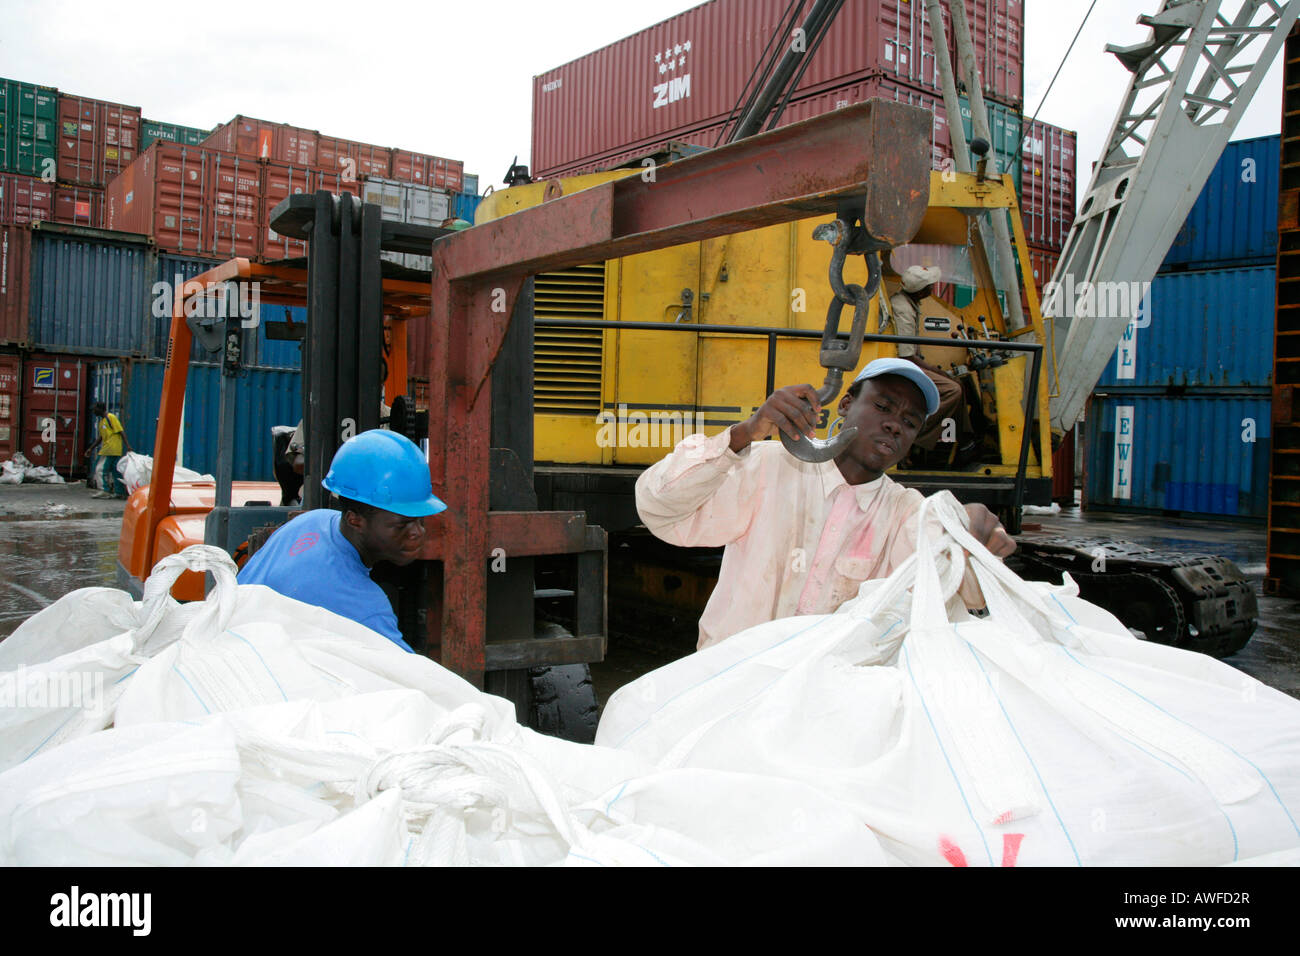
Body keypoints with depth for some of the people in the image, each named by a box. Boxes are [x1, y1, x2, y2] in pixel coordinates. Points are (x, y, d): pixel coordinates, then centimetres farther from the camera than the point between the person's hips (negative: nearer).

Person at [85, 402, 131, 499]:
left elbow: (121, 431, -14)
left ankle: (104, 490, -9)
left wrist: (127, 445, -21)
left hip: (111, 449, -9)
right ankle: (119, 492, 10)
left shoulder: (111, 417, -8)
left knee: (100, 469, -9)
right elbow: (101, 437, 27)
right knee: (115, 470, 8)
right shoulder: (102, 421, 20)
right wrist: (91, 448, 25)